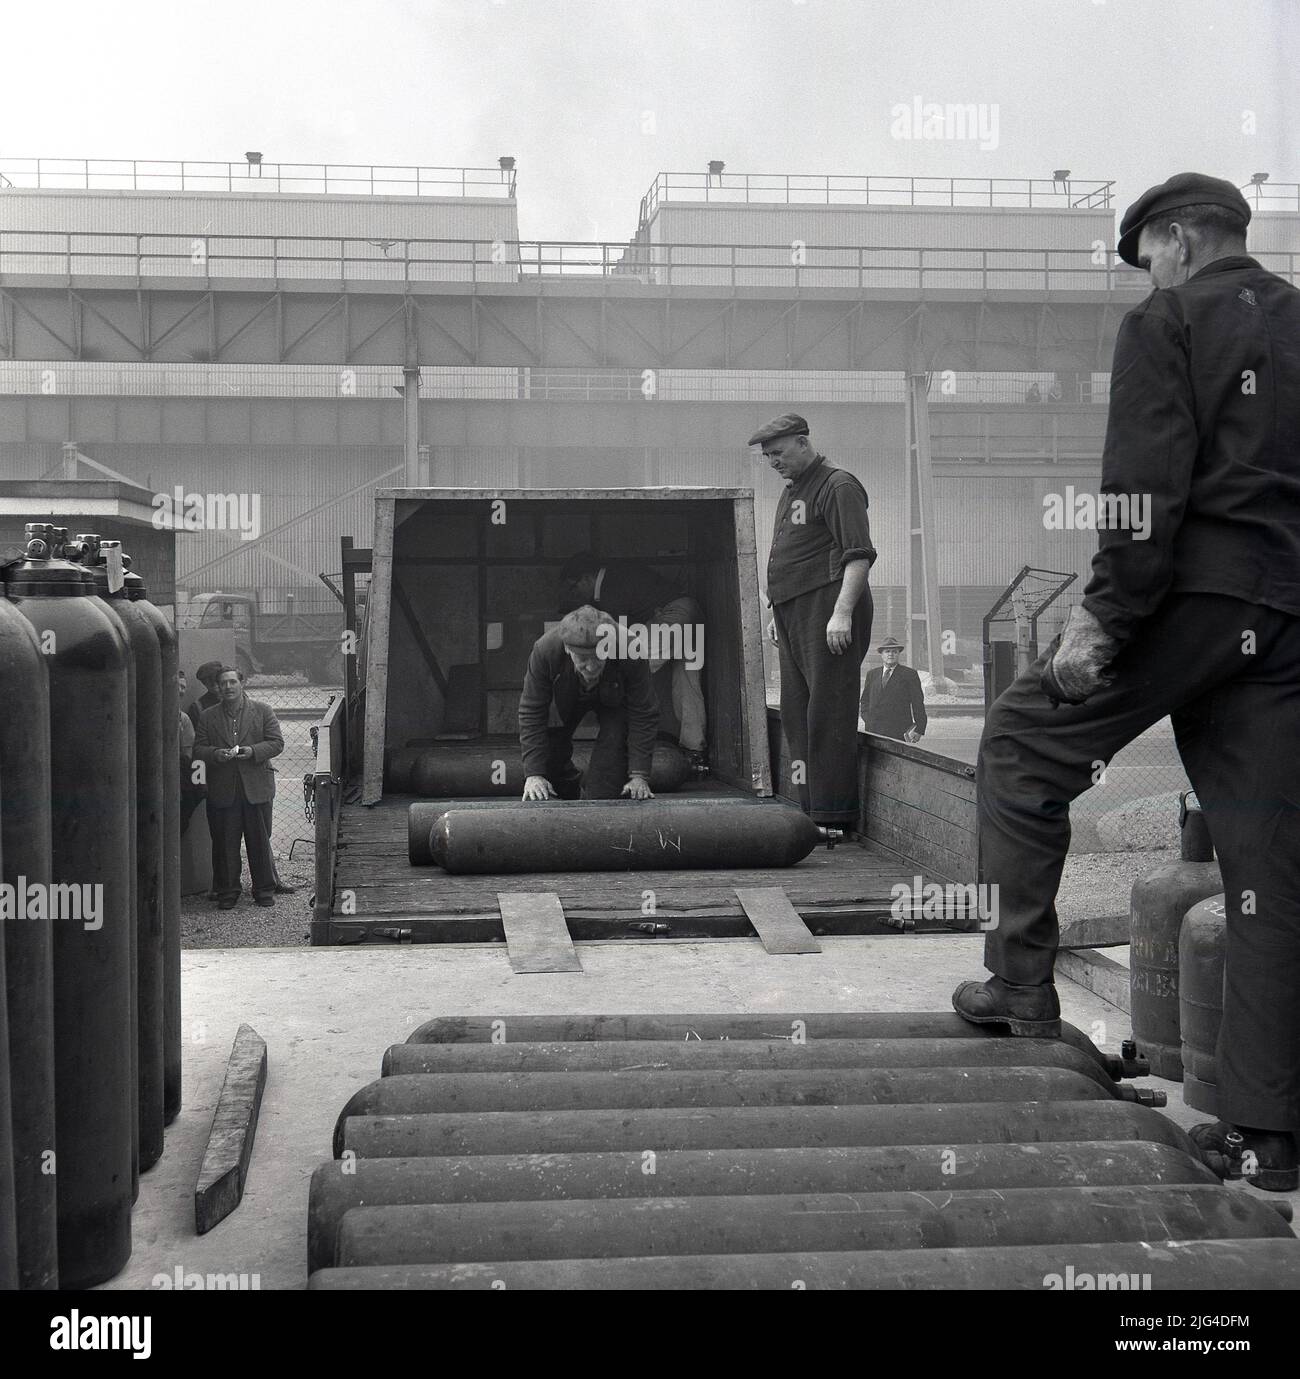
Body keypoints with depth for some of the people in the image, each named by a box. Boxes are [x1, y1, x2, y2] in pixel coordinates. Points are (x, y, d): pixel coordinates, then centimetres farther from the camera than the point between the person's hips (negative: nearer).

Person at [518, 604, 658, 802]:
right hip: (565, 700, 1)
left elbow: (643, 716, -30)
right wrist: (534, 774, -33)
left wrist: (639, 776, -35)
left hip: (614, 701, -1)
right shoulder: (545, 650, -39)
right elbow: (532, 713, -29)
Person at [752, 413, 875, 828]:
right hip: (793, 616, 10)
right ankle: (810, 808, 11)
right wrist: (777, 613, 24)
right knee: (796, 713, 7)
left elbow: (859, 556, -14)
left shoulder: (838, 486, -6)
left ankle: (834, 815, -10)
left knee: (827, 714, -11)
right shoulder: (792, 491, 23)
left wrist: (842, 613, -22)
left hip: (828, 609, -10)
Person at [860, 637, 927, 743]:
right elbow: (865, 701, 22)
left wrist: (919, 730, -3)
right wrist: (868, 720, 5)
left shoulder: (909, 674, 6)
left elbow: (918, 704, 3)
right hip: (874, 730, 3)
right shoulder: (872, 674, 18)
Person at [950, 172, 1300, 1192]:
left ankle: (1022, 981, 9)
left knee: (1024, 745, 11)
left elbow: (1148, 487, -13)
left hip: (1196, 594, -6)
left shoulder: (1167, 323, 0)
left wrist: (1106, 616, -12)